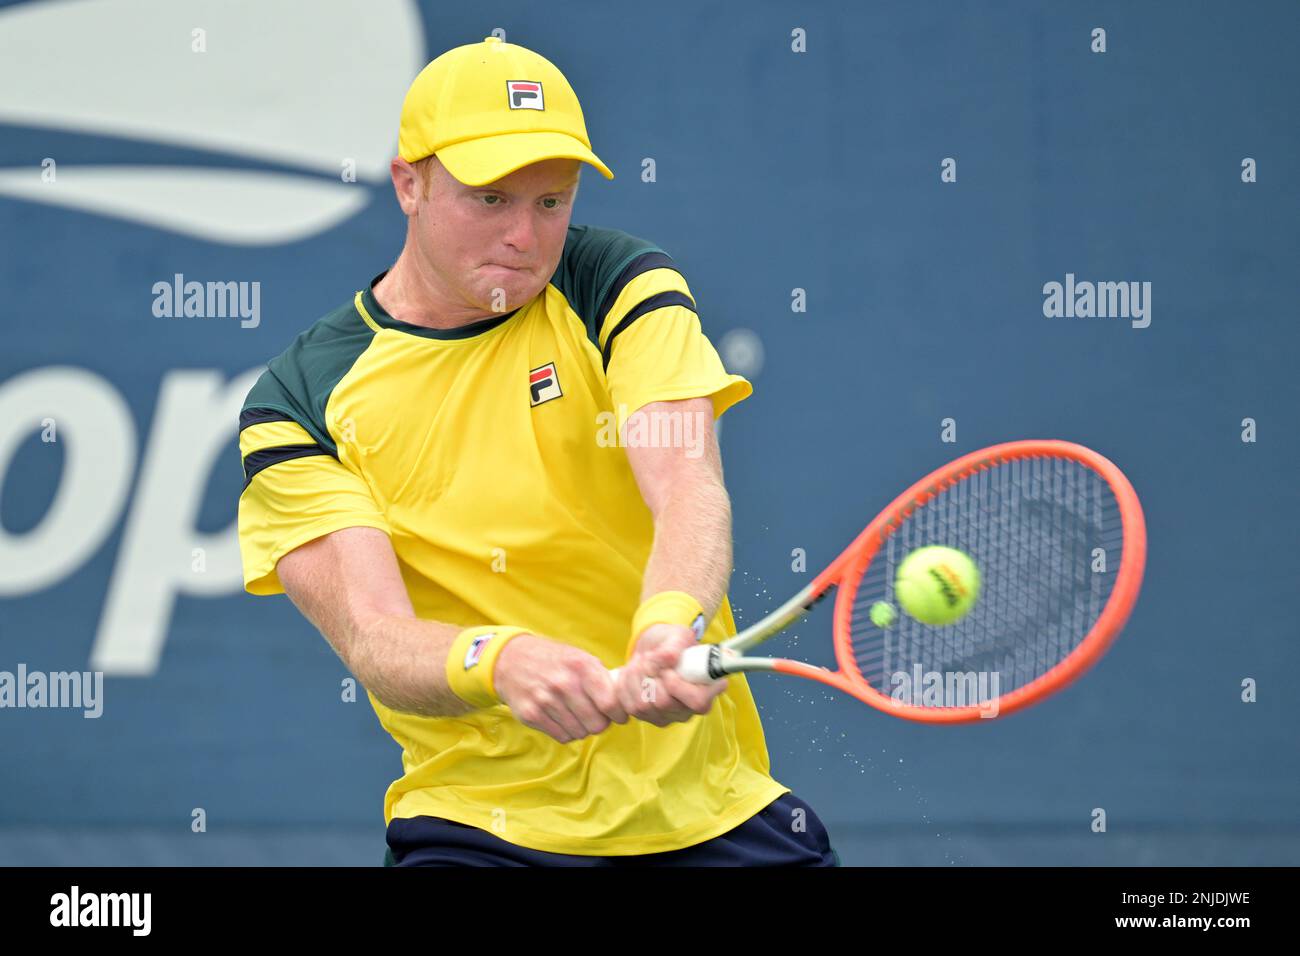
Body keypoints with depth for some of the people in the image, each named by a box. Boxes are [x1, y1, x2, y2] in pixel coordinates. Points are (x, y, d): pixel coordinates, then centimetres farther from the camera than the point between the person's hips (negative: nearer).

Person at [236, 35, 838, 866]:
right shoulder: (301, 401, -4)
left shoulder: (621, 286, 0)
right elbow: (375, 641, -15)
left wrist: (670, 628, -38)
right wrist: (500, 663, -38)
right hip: (479, 821, -1)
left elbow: (689, 488, -16)